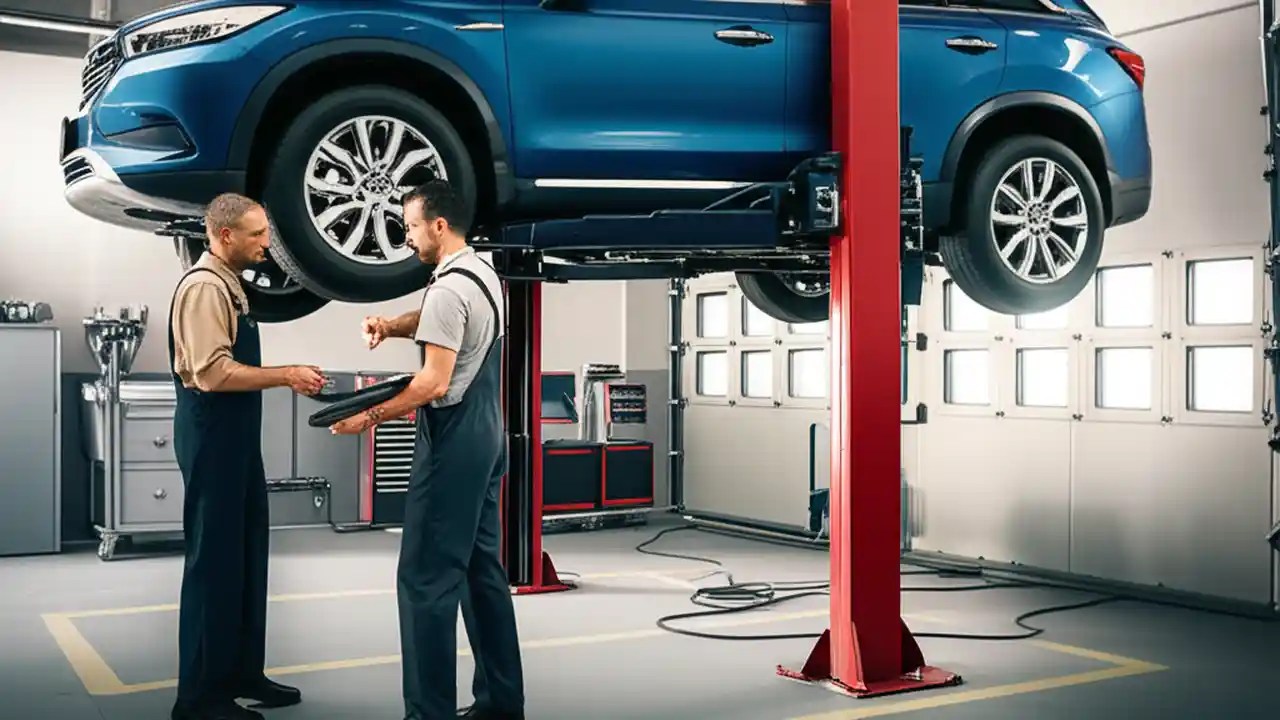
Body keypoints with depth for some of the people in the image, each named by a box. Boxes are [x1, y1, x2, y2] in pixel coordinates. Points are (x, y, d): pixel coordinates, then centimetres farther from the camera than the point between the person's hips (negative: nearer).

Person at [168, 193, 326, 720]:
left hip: (234, 434, 10)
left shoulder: (227, 285, 15)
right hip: (211, 436, -10)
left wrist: (285, 378, 11)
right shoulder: (204, 287, -16)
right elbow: (213, 372, -25)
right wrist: (286, 375, -21)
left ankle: (241, 671, 28)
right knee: (214, 559, -3)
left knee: (246, 556, 16)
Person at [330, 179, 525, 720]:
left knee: (427, 577, -5)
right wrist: (390, 325, 8)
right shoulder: (484, 273, 12)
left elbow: (434, 383, -22)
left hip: (453, 443, -10)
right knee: (482, 568, 15)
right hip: (486, 435, 10)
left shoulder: (448, 289, -18)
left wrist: (372, 416, -15)